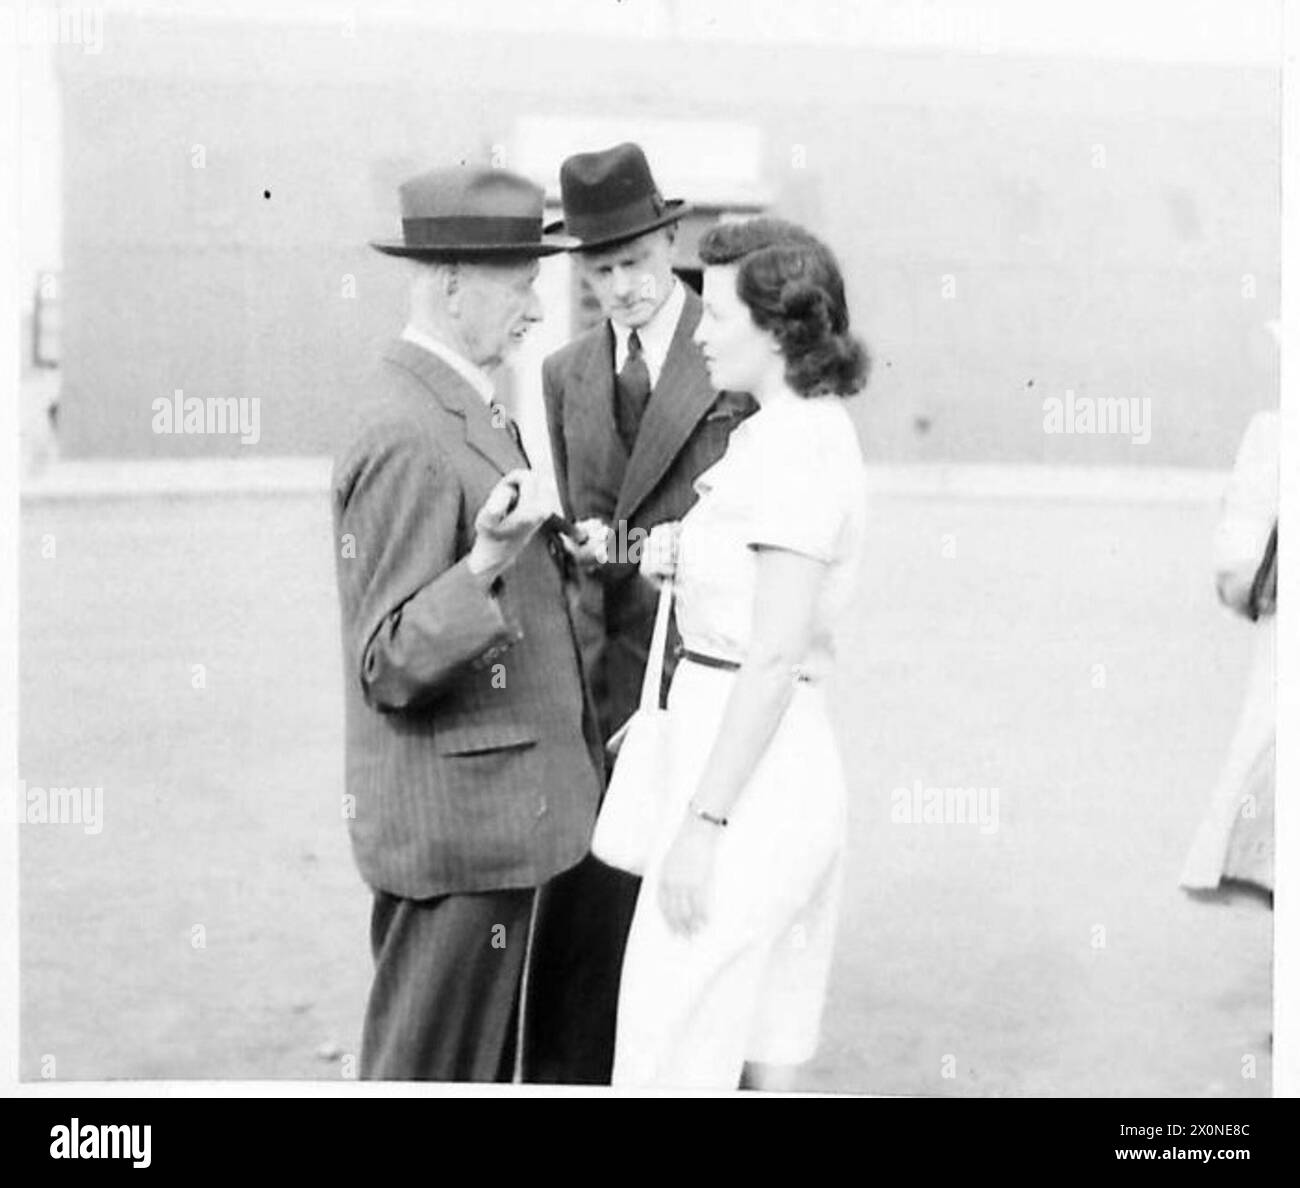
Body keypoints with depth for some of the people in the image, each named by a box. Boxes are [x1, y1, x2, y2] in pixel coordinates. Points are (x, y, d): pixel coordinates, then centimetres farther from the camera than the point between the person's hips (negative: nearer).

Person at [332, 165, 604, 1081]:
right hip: (453, 826, -10)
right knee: (428, 1071, 1)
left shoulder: (468, 415, 13)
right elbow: (391, 667, -22)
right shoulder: (407, 439, -20)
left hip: (499, 816, 10)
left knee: (482, 1069, 19)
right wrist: (489, 561, -33)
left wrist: (552, 552, 15)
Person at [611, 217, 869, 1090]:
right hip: (796, 765, 10)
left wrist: (703, 821, -20)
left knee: (677, 1061, -1)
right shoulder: (811, 429, 12)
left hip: (751, 777, -10)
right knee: (766, 1054, 16)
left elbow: (775, 658, -21)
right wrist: (683, 561, 3)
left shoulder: (794, 445, -17)